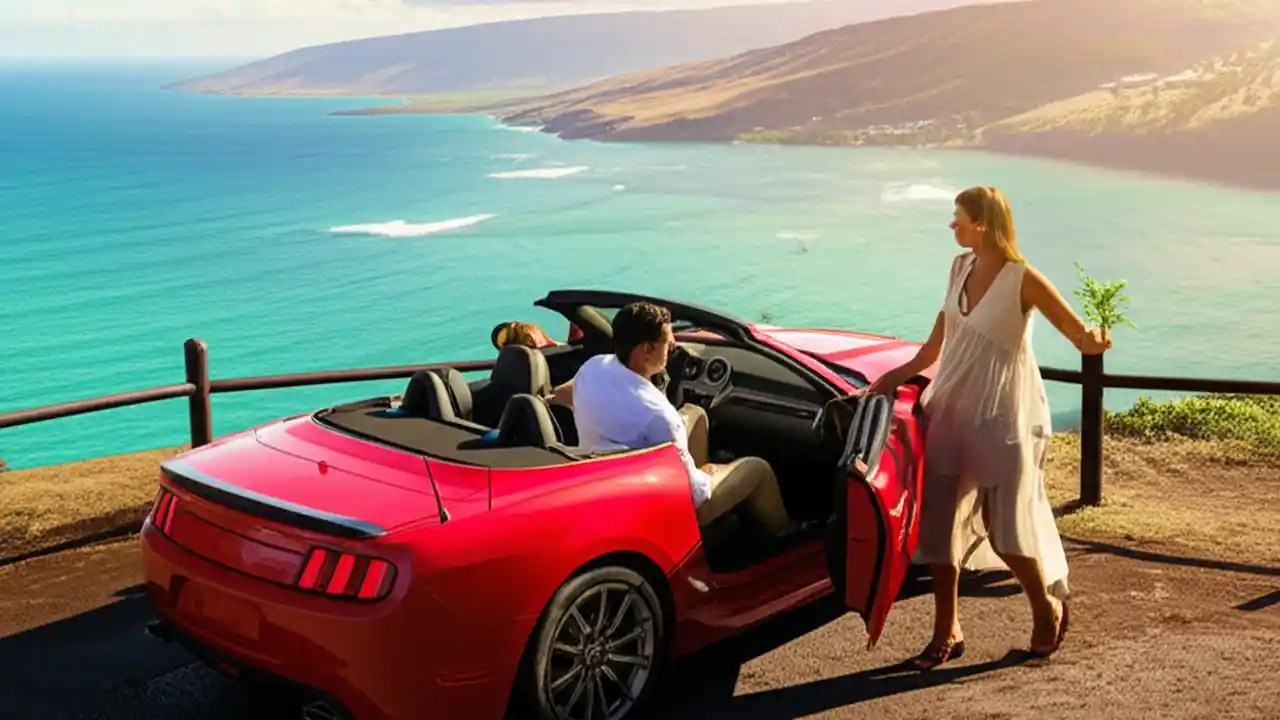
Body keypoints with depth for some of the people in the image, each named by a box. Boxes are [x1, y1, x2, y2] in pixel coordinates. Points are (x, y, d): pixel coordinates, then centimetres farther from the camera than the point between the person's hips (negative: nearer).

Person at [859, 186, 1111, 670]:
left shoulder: (1022, 279, -16)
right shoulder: (961, 267, 4)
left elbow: (1079, 334, -16)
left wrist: (1093, 343, -39)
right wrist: (892, 379, 11)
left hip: (1002, 416, -6)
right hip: (951, 408, 6)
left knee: (1008, 529, 1)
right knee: (940, 522, 5)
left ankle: (1049, 608, 28)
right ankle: (947, 632, 16)